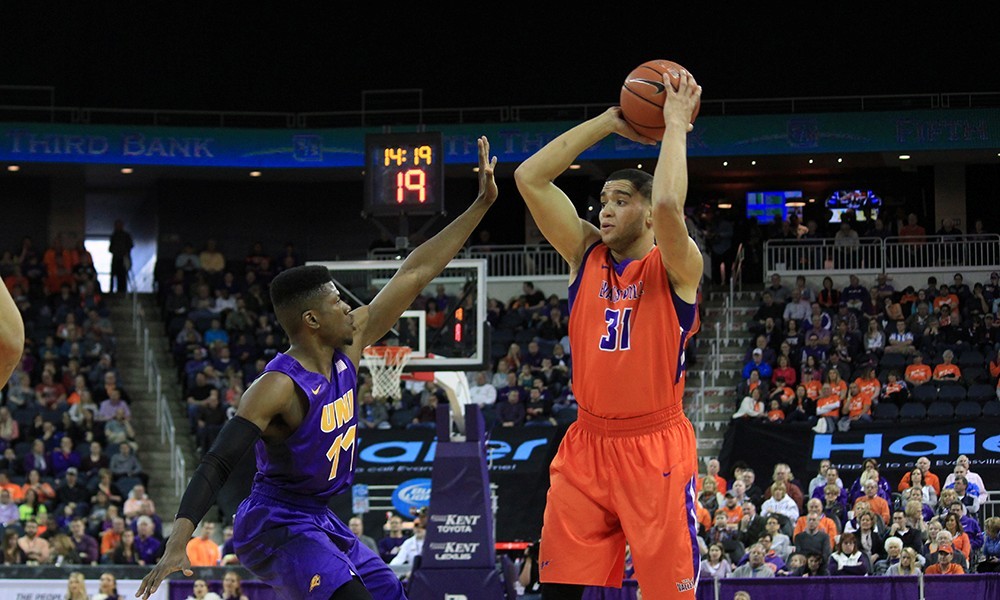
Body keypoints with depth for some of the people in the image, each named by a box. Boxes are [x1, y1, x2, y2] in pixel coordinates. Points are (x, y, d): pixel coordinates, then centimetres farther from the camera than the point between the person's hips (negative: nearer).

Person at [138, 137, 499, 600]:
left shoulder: (350, 343, -1)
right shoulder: (277, 388, -24)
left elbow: (414, 274, 2)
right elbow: (217, 464, -30)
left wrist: (481, 204, 3)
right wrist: (178, 542, -42)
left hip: (319, 520, 10)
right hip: (275, 523, -10)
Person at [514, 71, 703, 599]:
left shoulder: (675, 269, -5)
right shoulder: (586, 255, 9)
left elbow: (668, 205, -27)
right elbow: (529, 178, 2)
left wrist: (676, 123, -15)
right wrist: (609, 122, 3)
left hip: (656, 448, -5)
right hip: (587, 443, 5)